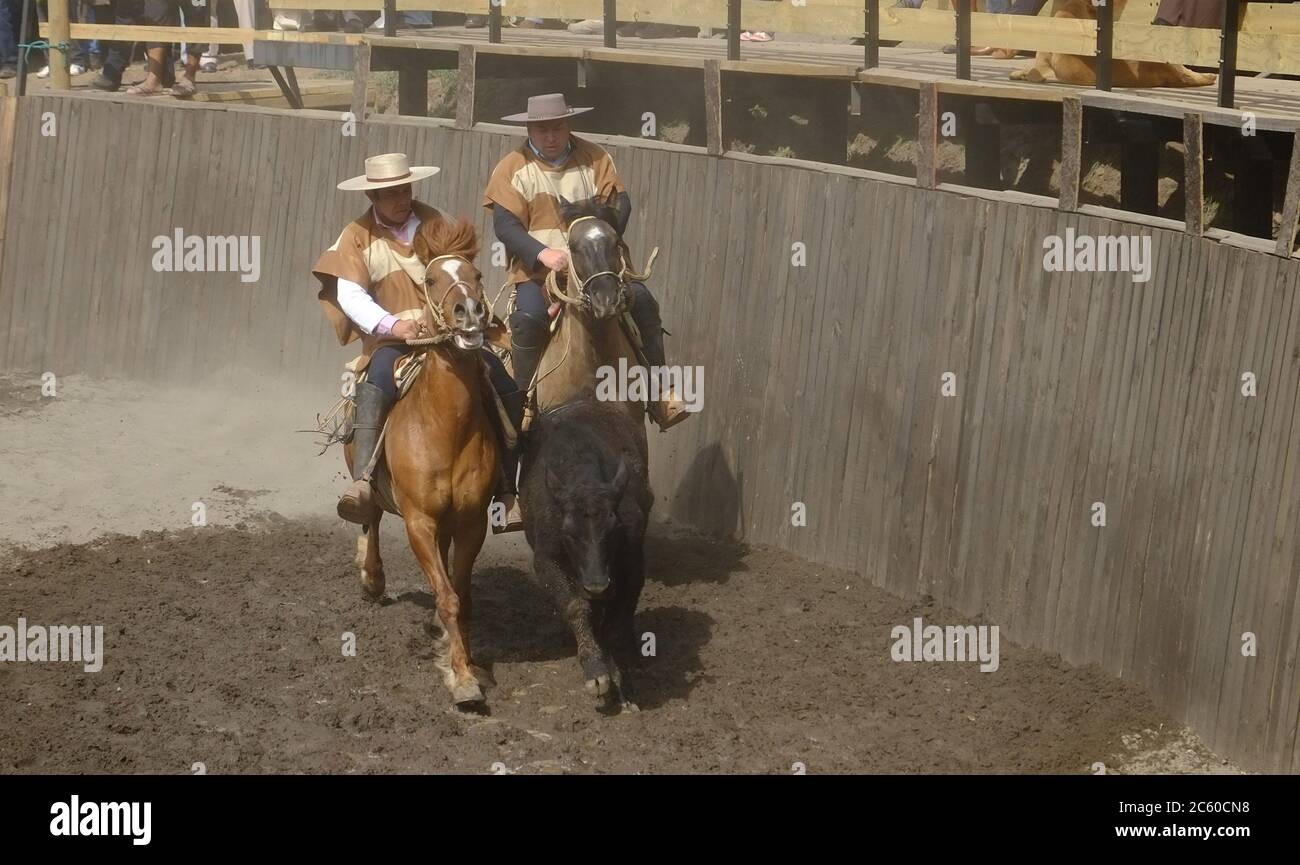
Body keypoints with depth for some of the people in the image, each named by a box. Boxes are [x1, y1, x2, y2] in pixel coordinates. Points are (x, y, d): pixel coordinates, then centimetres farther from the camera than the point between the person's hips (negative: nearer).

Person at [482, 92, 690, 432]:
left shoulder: (593, 157, 8)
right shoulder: (513, 168, 1)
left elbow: (619, 203, 0)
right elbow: (505, 224, -8)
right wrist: (542, 254, -25)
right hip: (537, 269, -2)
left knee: (643, 301, -17)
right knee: (529, 317, -31)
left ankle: (661, 394, -10)